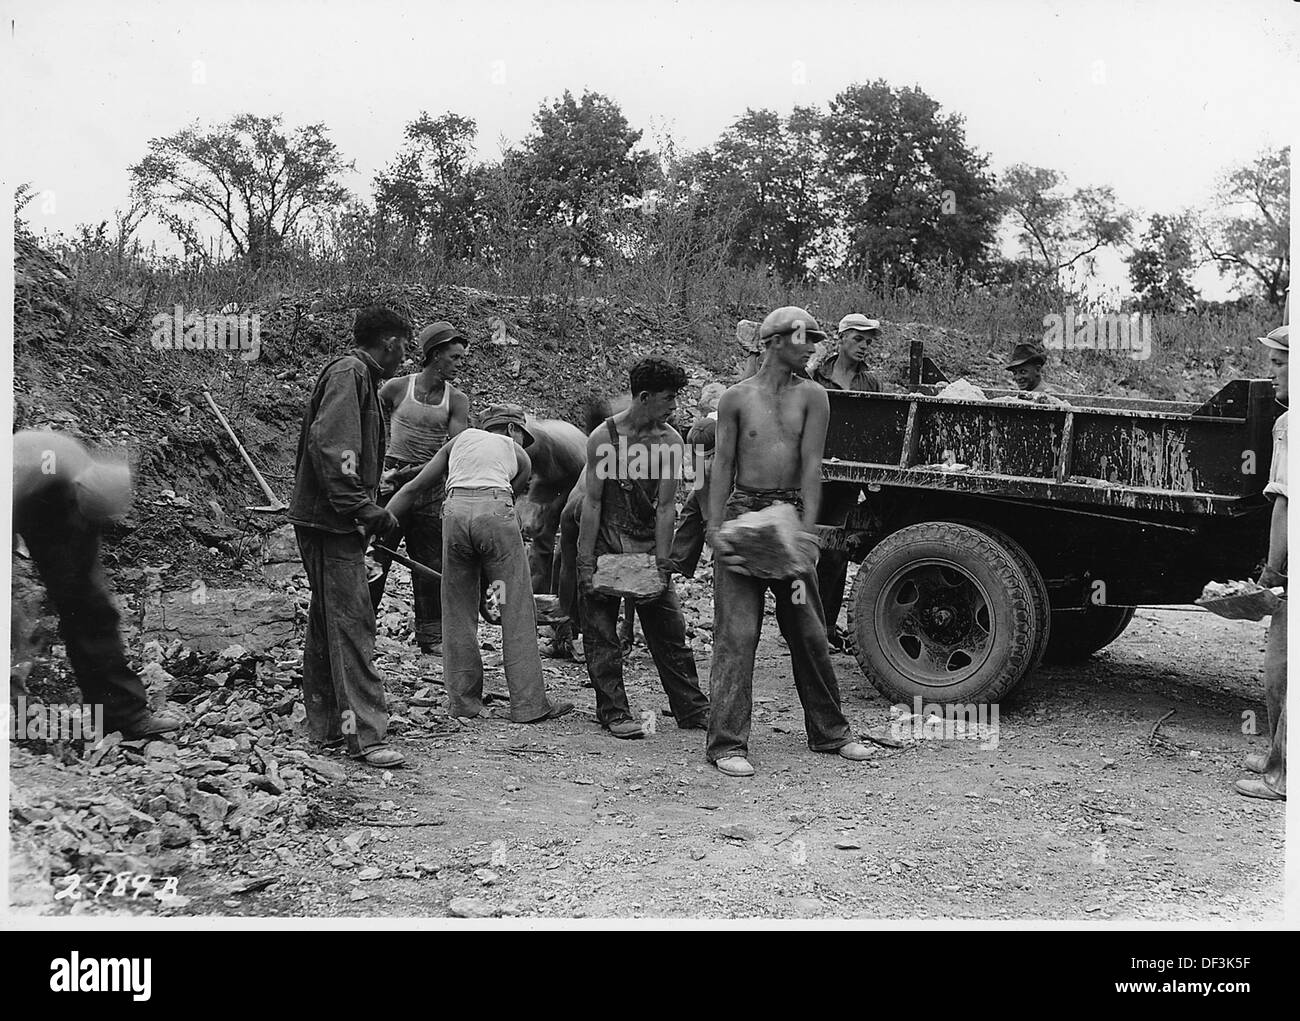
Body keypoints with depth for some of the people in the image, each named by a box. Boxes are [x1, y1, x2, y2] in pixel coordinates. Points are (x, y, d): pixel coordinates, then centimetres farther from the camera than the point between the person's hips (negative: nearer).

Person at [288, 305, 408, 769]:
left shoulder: (360, 377, 21)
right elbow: (328, 445, -23)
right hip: (331, 522, -11)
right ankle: (365, 734, -10)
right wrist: (364, 508, -24)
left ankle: (327, 726, 21)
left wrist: (375, 511, 23)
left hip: (333, 522, 11)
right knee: (351, 624, -11)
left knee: (327, 624, 13)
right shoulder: (349, 374, -11)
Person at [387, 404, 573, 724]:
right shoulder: (519, 455, 26)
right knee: (516, 610, 4)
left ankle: (463, 699, 16)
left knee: (458, 611, 13)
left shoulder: (461, 438, 31)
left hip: (455, 509, 3)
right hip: (496, 511, -2)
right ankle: (529, 704, 5)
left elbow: (415, 487, 26)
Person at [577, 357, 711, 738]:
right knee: (601, 635, 2)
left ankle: (692, 710, 16)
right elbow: (592, 502, -10)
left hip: (648, 545, 3)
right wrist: (585, 562, -12)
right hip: (605, 545, -3)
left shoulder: (670, 441, -4)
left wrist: (662, 562, -8)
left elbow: (666, 506, -4)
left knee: (671, 632, 6)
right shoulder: (603, 438, -12)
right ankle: (614, 713, 13)